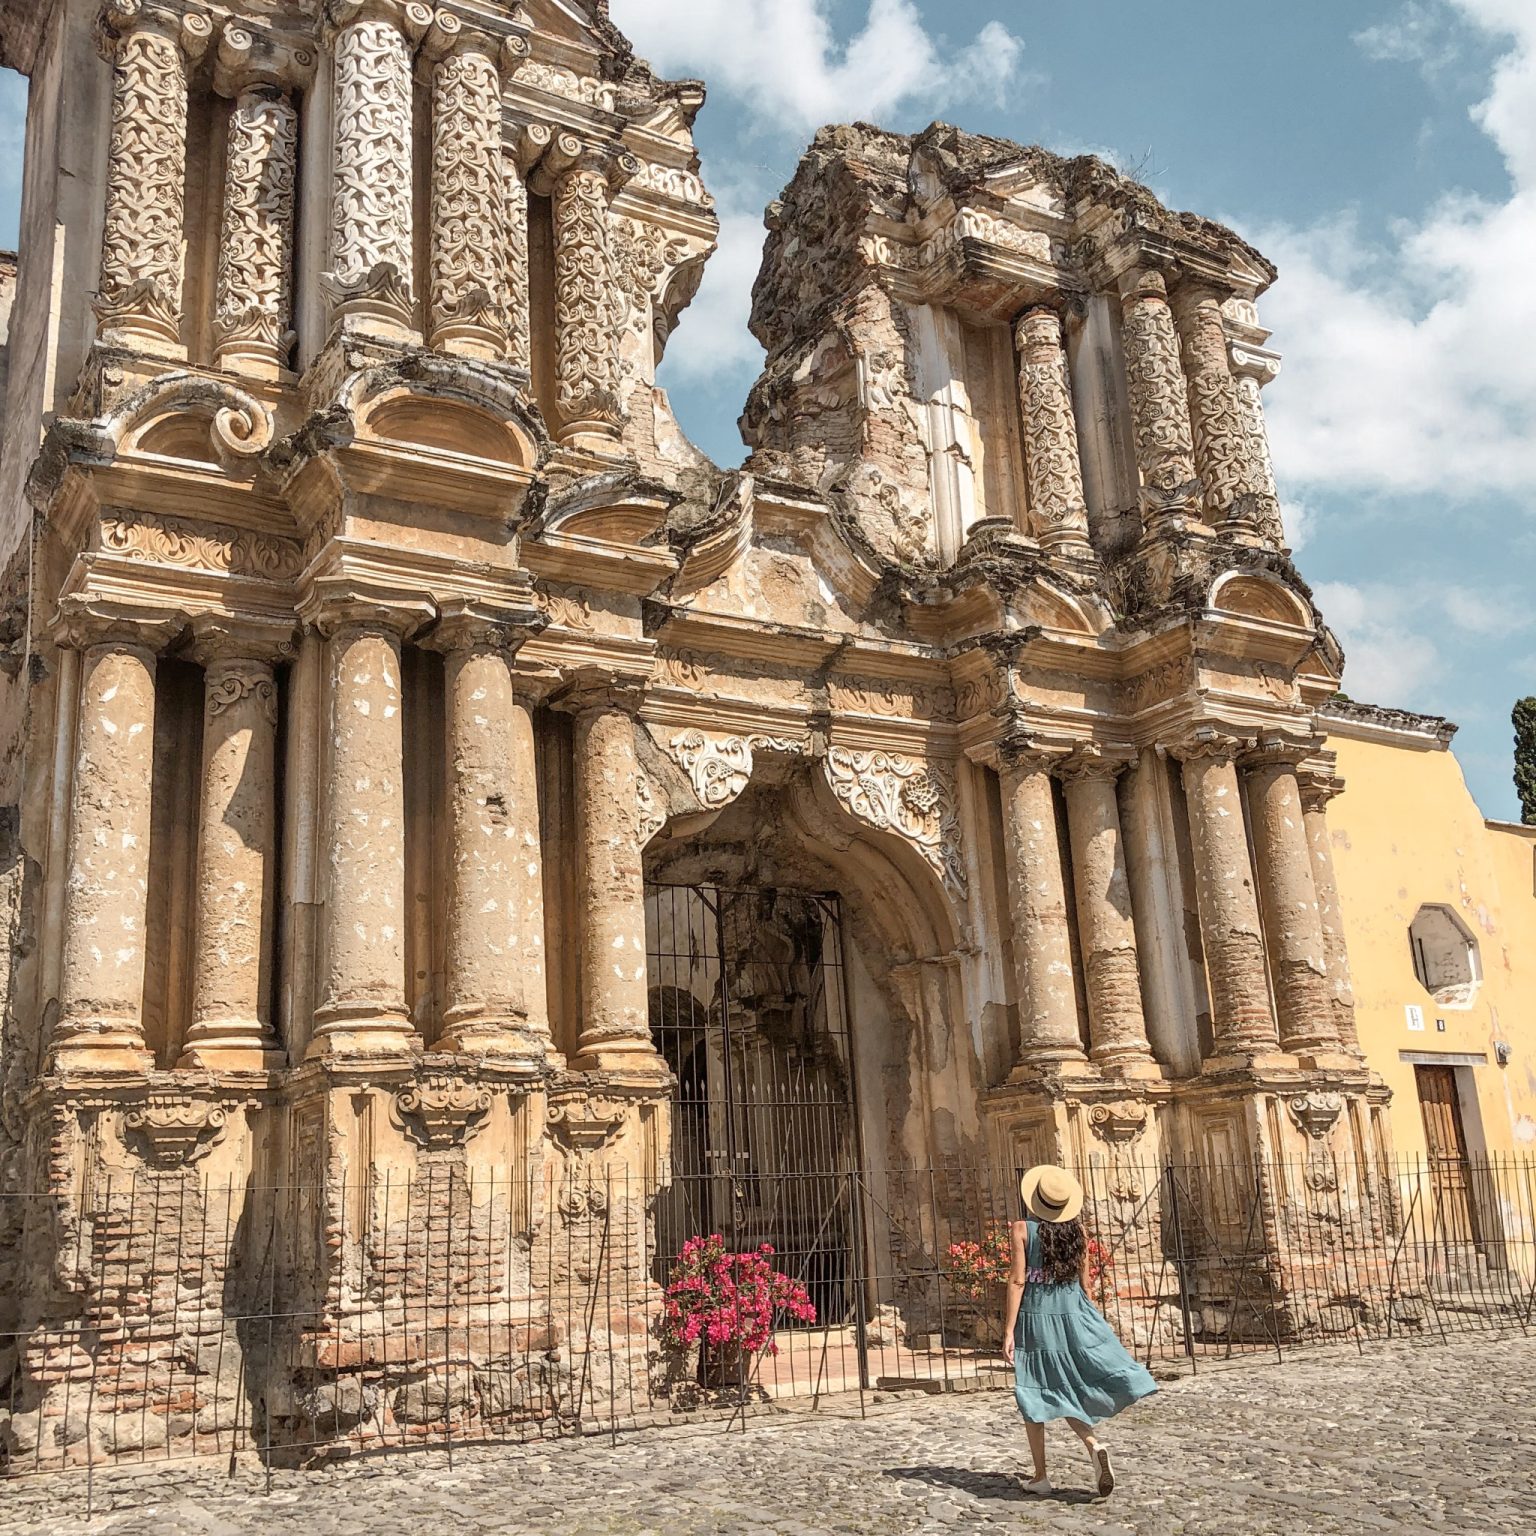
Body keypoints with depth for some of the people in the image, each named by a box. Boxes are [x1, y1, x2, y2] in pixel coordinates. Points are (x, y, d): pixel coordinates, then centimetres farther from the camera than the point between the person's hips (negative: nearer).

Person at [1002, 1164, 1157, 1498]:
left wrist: (1009, 1330, -10)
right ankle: (1094, 1446, -12)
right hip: (1073, 1314, 3)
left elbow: (1017, 1279, -11)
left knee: (1035, 1395, 8)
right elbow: (1084, 1281, 7)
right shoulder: (1077, 1230, 3)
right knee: (1067, 1391, 14)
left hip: (1035, 1316, -3)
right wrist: (1091, 1320, 20)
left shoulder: (1023, 1228, -8)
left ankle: (1040, 1477, 12)